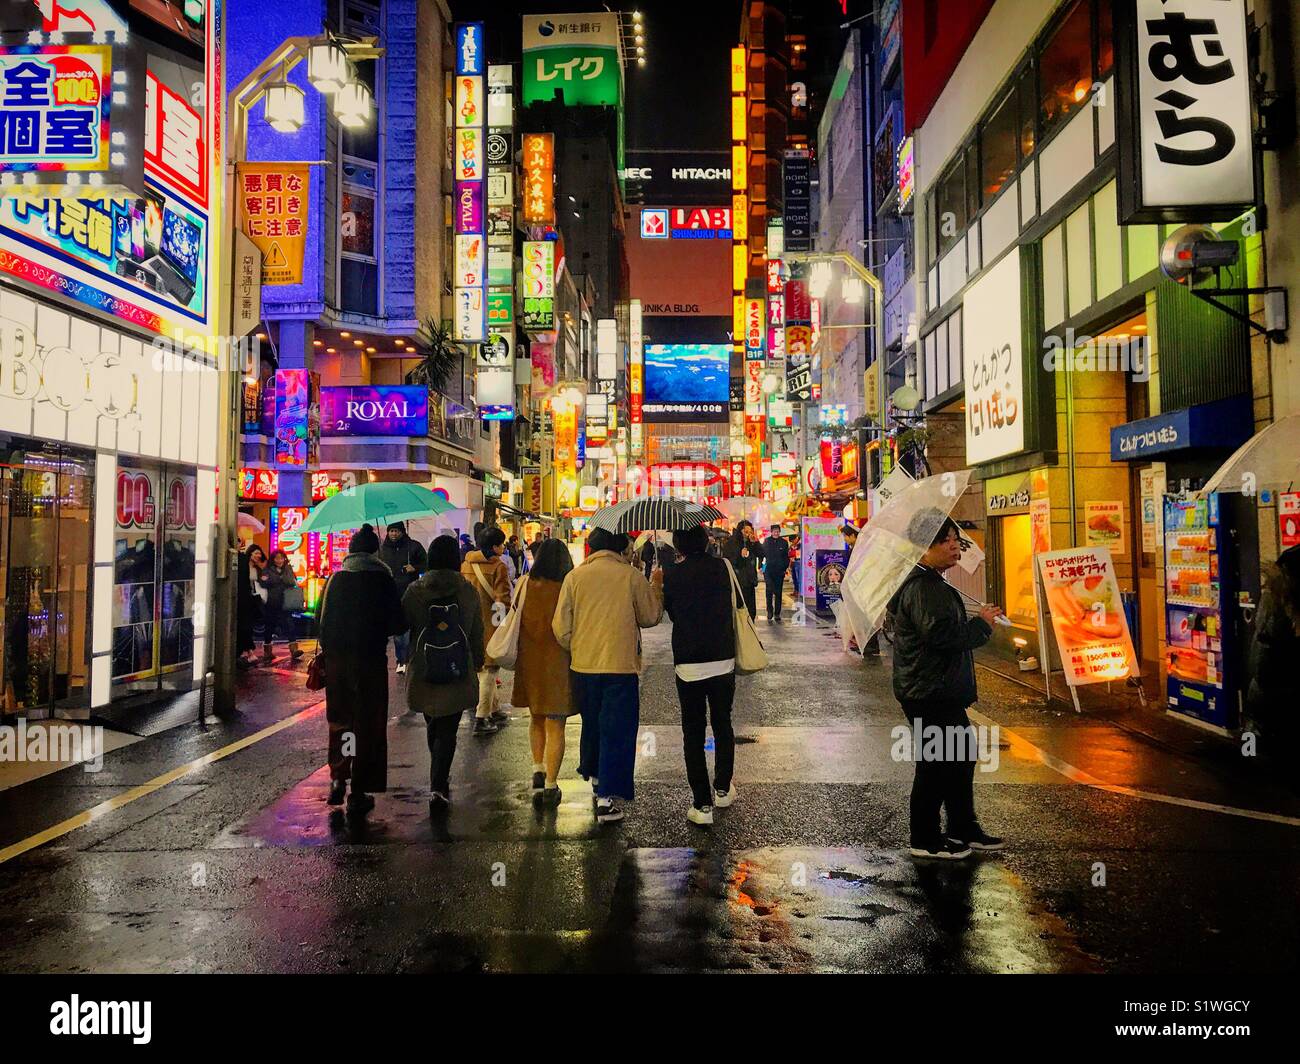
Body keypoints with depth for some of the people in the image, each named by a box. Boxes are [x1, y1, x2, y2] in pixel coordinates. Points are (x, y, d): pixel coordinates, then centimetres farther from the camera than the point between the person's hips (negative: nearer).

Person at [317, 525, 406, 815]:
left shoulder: (335, 579, -1)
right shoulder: (383, 581, -7)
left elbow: (322, 621, 0)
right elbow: (397, 624, -8)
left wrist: (327, 649, 13)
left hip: (336, 658, 3)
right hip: (371, 660, -3)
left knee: (339, 718, 21)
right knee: (367, 723, 6)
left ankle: (337, 779, 19)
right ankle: (358, 793, 9)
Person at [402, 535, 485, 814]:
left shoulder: (414, 591, -6)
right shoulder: (468, 591, -6)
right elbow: (477, 635, 2)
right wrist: (478, 663, 18)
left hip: (423, 674, 2)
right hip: (458, 675, -1)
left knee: (433, 726, 21)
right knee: (447, 731, 3)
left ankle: (440, 779, 36)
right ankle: (438, 787, -7)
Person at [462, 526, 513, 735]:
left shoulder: (465, 564, 7)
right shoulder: (498, 567, -13)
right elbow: (503, 600, -15)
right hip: (490, 625, -7)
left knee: (482, 668, 18)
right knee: (488, 670, 1)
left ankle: (493, 711, 29)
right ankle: (481, 719, 0)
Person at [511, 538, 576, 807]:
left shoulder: (524, 585, -5)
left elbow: (513, 619, 8)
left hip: (528, 661, 3)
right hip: (558, 664, -3)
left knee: (536, 718, 24)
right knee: (555, 726, 7)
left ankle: (538, 770, 21)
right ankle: (550, 786, 8)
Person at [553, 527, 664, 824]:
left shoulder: (575, 576, -2)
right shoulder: (632, 577, -8)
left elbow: (561, 627, 1)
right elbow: (651, 617, 3)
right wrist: (656, 586, 18)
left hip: (583, 666, 4)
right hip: (622, 666, -3)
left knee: (591, 723, 22)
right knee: (617, 731, 3)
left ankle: (594, 775, 41)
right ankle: (607, 797, 0)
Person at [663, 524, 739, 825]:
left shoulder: (672, 576, -6)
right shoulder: (723, 567, -5)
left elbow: (671, 613, 6)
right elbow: (738, 606, 3)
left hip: (688, 665, -1)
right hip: (723, 661, 1)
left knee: (693, 733, 7)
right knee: (723, 725, 20)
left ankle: (702, 804, 7)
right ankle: (723, 789, 30)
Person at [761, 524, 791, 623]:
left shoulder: (784, 543, 6)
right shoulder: (766, 542, 5)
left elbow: (786, 557, 11)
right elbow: (762, 554, 8)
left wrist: (786, 567, 3)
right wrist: (761, 567, 2)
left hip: (780, 571, 1)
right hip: (768, 571, -1)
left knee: (779, 593, 4)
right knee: (769, 591, -4)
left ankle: (777, 614, 10)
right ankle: (770, 611, 8)